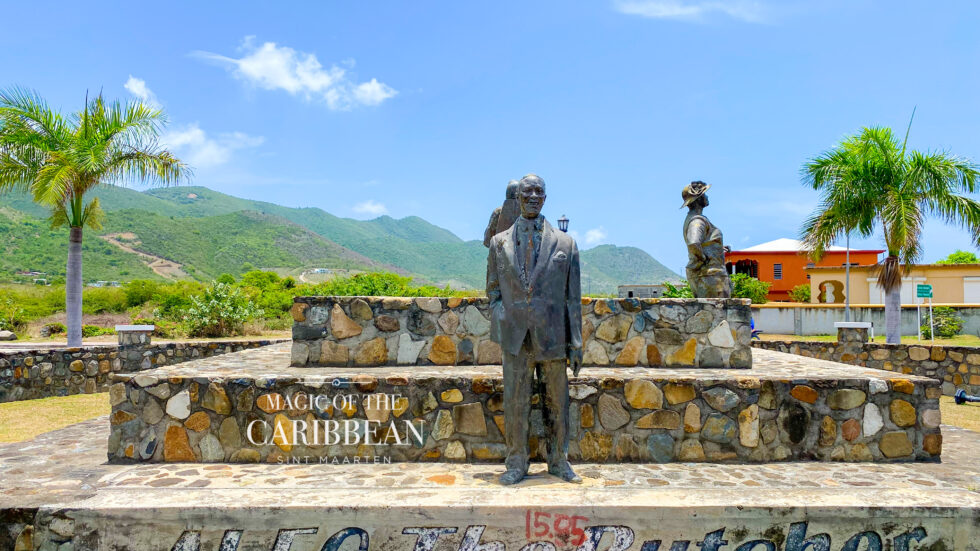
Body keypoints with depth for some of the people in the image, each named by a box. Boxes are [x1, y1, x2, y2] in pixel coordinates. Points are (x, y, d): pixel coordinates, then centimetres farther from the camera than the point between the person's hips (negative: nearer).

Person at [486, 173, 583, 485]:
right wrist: (500, 322, -2)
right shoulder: (499, 243, 8)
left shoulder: (565, 244, 6)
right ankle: (517, 463, 18)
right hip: (516, 336, 0)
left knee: (557, 402, 9)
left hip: (552, 336, 0)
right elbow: (492, 289, 15)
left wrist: (576, 343, 2)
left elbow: (573, 297, 5)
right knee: (515, 402, 4)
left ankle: (559, 462, 25)